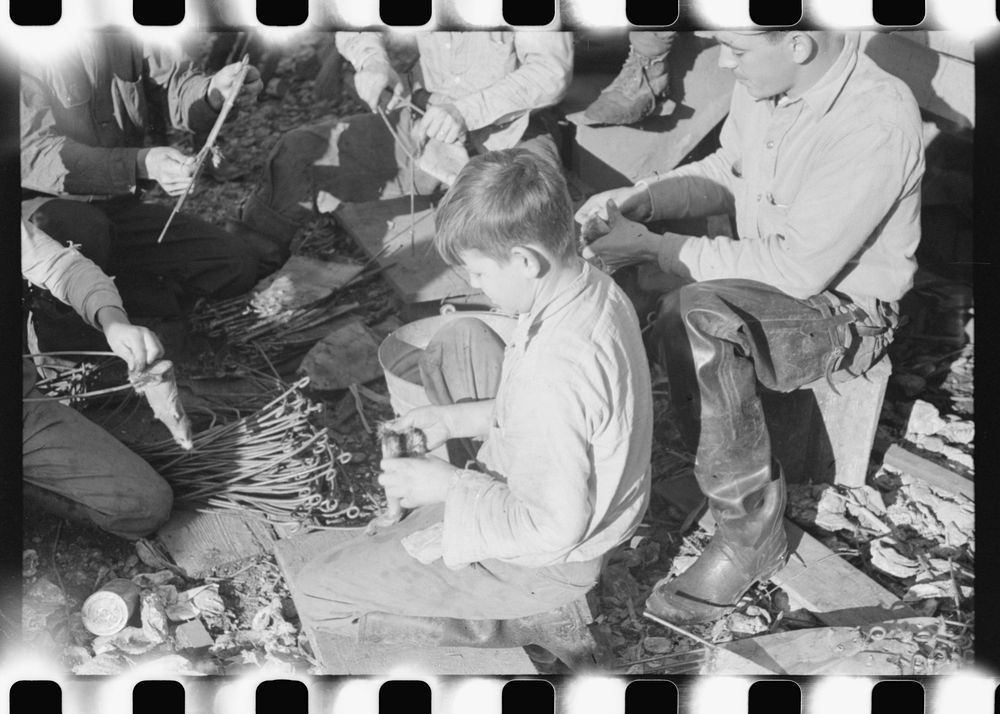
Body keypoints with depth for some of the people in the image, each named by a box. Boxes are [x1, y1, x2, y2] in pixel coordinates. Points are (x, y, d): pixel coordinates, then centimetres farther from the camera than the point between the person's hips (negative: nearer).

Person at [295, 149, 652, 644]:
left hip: (541, 563, -9)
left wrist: (449, 486, -19)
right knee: (460, 340, 20)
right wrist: (455, 418, 3)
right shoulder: (596, 289, -9)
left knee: (317, 590, -3)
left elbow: (552, 531, -30)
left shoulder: (555, 372, -39)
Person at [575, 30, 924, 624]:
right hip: (763, 277, 8)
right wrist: (641, 198, -7)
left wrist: (655, 246, -25)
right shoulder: (764, 82, -5)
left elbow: (797, 270, -28)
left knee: (696, 317, -33)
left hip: (845, 311, -8)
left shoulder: (878, 123, -28)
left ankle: (752, 535, -19)